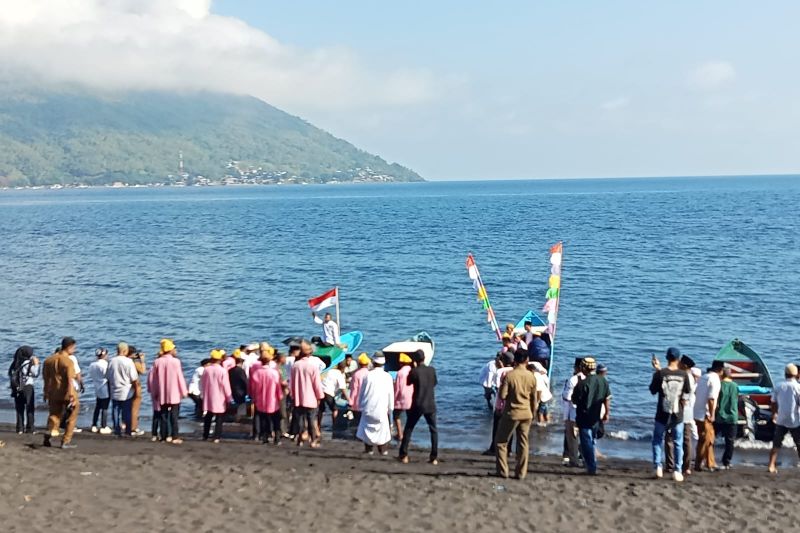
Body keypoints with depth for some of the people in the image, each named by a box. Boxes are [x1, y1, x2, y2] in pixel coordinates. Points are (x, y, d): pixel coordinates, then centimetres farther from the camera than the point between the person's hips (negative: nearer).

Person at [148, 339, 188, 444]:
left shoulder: (157, 362, -1)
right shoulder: (175, 361, -11)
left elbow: (151, 377, 3)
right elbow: (180, 377, -9)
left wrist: (153, 391, 15)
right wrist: (184, 392, 1)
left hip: (161, 394, 3)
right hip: (174, 394, -3)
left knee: (163, 416, 11)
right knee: (174, 416, 2)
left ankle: (164, 436, 13)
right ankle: (175, 437, 0)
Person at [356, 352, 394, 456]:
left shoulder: (368, 375, -6)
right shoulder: (387, 376, -4)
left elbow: (362, 392, 1)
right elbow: (391, 394, 1)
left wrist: (361, 404, 14)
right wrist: (390, 408, 12)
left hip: (368, 407, 0)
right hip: (382, 408, 0)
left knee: (367, 427, 11)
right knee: (383, 428, 10)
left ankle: (368, 449, 12)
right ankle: (383, 449, 11)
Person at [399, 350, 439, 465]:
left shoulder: (414, 371, -11)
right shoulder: (432, 370, -2)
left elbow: (408, 382, 8)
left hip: (417, 405, -2)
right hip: (430, 405, 2)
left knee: (408, 429, 11)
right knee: (434, 430, 11)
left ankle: (403, 455, 10)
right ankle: (434, 457, 4)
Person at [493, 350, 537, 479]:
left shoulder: (509, 375, -14)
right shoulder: (531, 376, -1)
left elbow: (502, 396, -14)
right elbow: (534, 399, 6)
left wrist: (501, 386, 7)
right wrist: (532, 414, 19)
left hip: (511, 413, -4)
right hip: (526, 414, 4)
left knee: (501, 442, 9)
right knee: (523, 443, 11)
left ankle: (503, 471, 7)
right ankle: (521, 473, 12)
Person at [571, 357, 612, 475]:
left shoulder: (582, 383, -19)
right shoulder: (603, 381, 0)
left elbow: (575, 400, -14)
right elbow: (607, 399, 4)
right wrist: (607, 413, 13)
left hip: (584, 417, -6)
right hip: (596, 417, 6)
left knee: (587, 443, 1)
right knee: (591, 441, 22)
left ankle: (592, 468, 0)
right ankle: (592, 465, 29)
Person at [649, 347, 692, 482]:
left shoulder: (660, 373, -10)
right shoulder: (684, 375, -6)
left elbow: (653, 390, 1)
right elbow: (686, 394, 0)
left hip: (662, 415, -1)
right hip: (678, 415, 1)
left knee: (658, 440, 14)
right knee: (678, 443, 10)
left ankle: (658, 466, 4)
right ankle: (678, 471, 9)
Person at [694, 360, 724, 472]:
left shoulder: (704, 377, 12)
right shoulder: (715, 379, -14)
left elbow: (696, 393, 16)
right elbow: (711, 399, -21)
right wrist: (712, 415, -15)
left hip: (698, 412, 9)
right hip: (705, 414, -9)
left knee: (709, 438, 16)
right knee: (705, 440, -1)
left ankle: (710, 463, 20)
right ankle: (698, 465, 2)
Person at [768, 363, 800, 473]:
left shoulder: (778, 387, 1)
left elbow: (773, 404, 6)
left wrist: (774, 414, 22)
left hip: (781, 420, 3)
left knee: (776, 444, 9)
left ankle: (772, 466, 3)